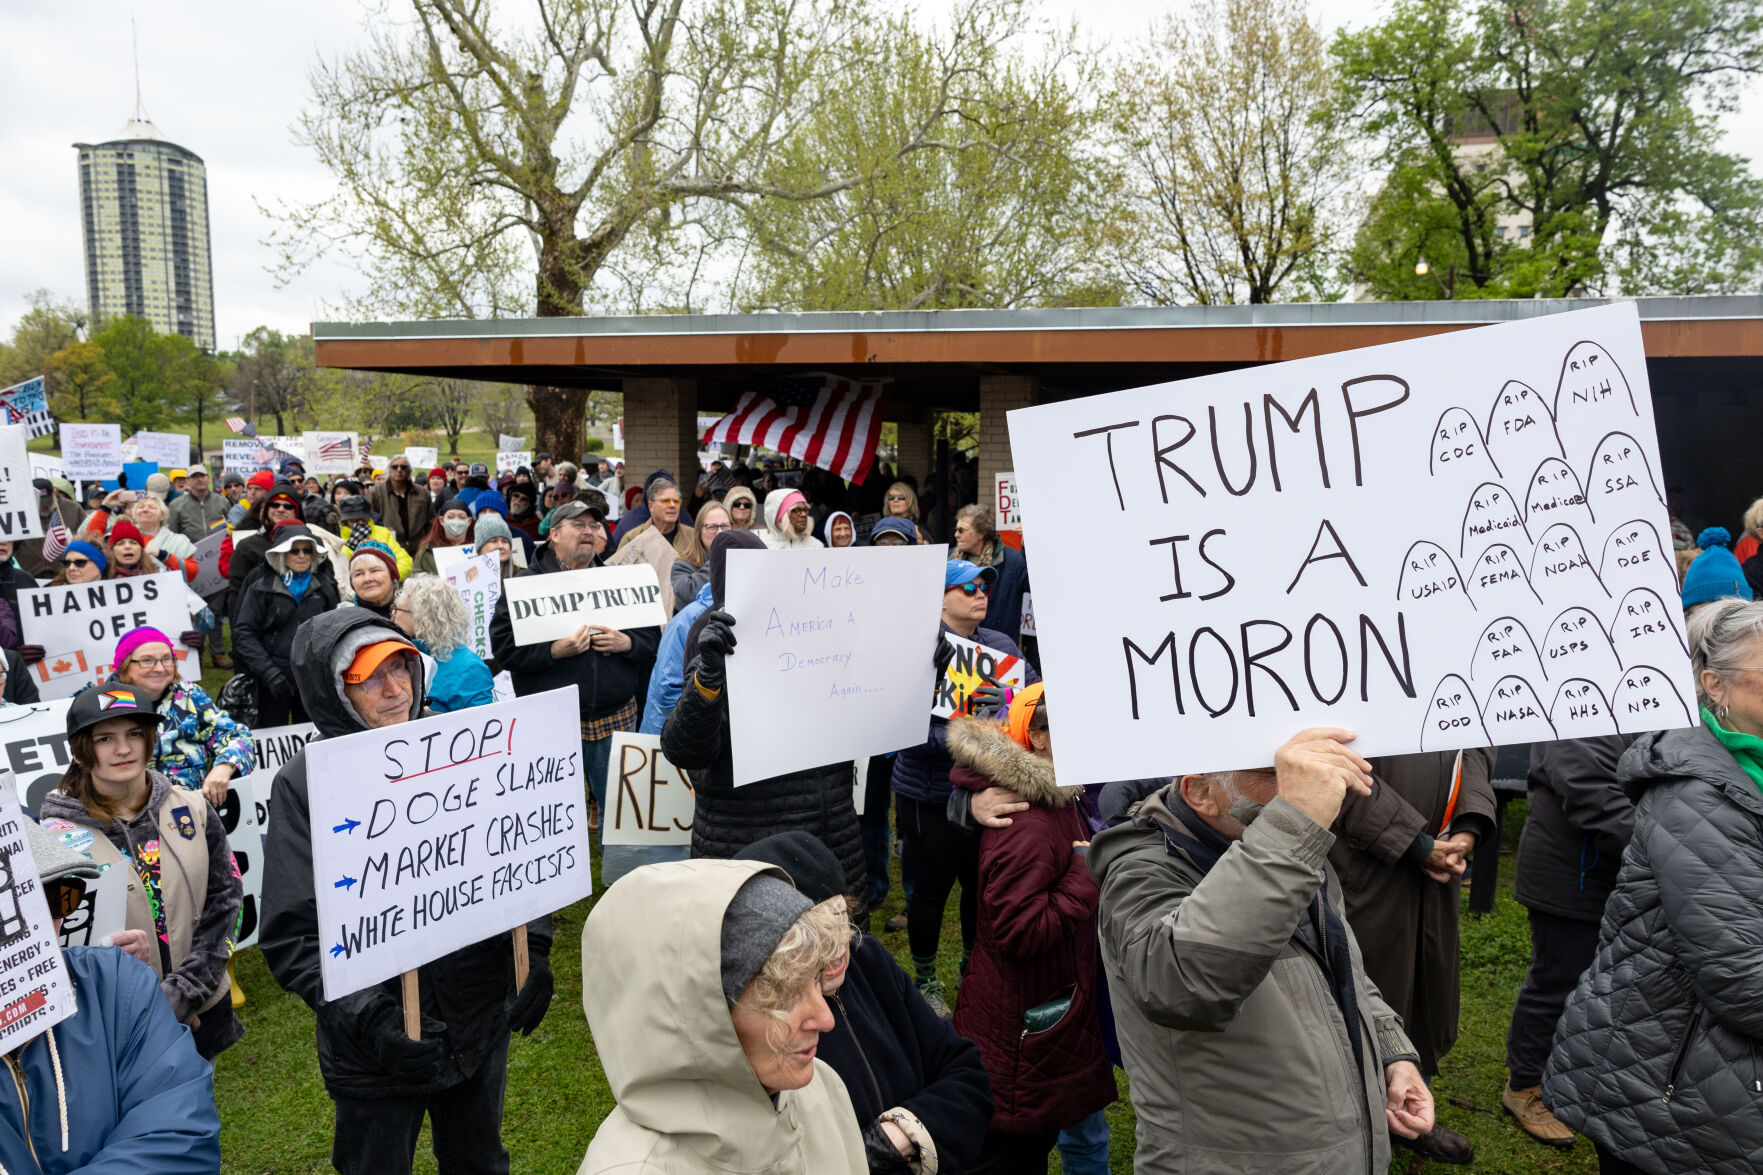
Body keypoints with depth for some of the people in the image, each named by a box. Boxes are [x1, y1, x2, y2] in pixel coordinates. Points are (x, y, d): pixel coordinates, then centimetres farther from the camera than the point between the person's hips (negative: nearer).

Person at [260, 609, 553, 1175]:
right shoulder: (304, 783, -13)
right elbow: (291, 934, -14)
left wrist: (532, 947, -5)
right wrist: (363, 1014, -25)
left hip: (482, 1021, 3)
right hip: (378, 1044, -3)